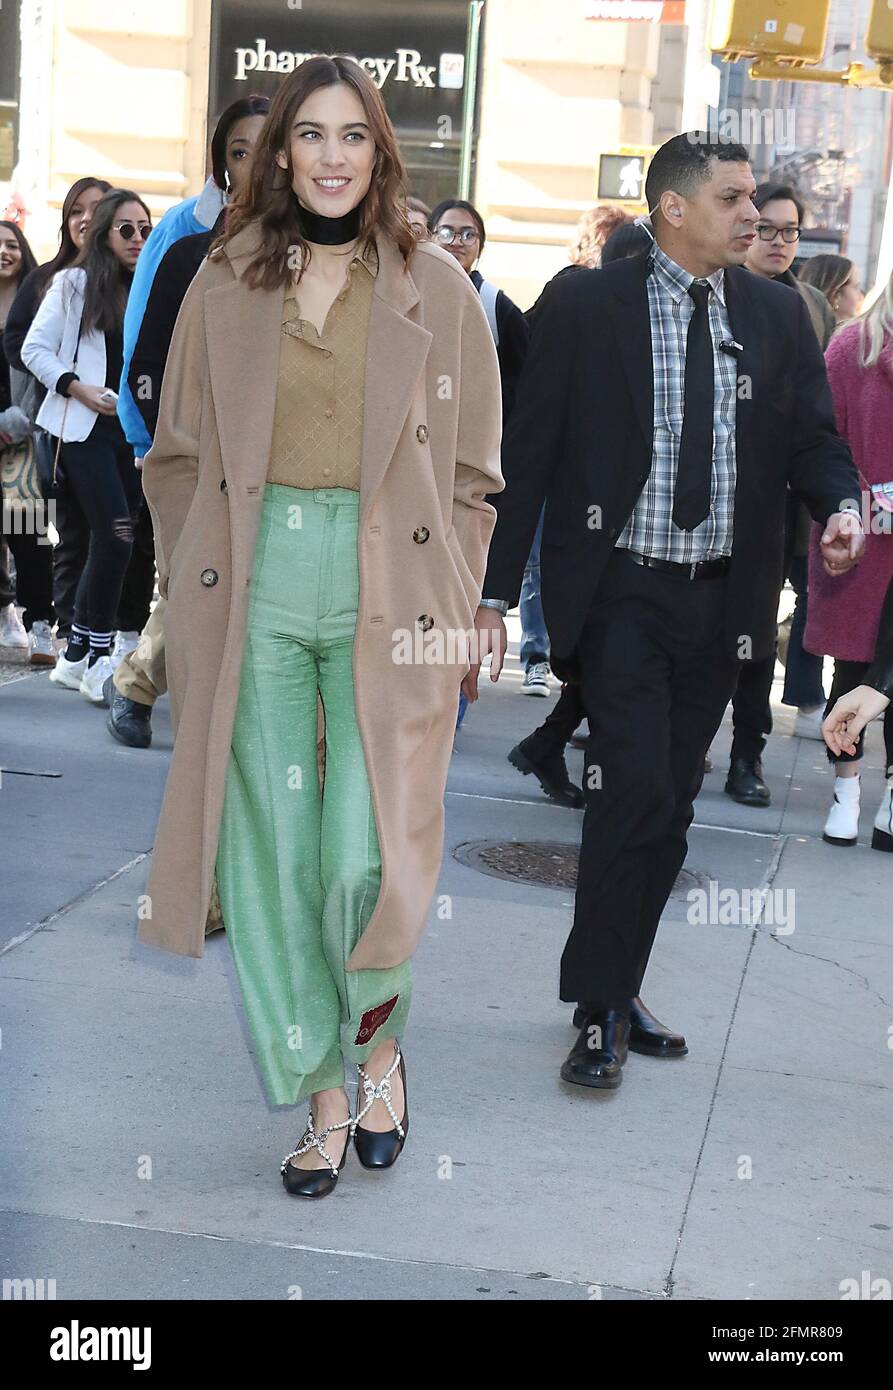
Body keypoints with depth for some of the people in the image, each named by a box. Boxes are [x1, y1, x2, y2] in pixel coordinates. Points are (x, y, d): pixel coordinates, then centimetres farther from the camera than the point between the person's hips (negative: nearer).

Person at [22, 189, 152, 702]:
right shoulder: (75, 284, 1)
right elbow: (35, 349, 0)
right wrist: (76, 387, -13)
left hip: (138, 429, 5)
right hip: (87, 428, -5)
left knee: (111, 542, 6)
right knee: (116, 538, -16)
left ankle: (77, 656, 17)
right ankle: (98, 659, -5)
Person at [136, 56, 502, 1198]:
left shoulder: (435, 289, 4)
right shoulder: (224, 283, 8)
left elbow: (471, 473, 6)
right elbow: (179, 457, 12)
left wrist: (449, 613, 0)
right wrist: (193, 593, 4)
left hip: (387, 592, -2)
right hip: (254, 585, 2)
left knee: (366, 859, -7)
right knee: (269, 856, 3)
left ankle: (378, 1038, 24)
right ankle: (323, 1094, 19)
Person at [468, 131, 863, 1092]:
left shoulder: (777, 313, 7)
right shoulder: (586, 305, -4)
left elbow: (813, 437, 10)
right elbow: (526, 454, -4)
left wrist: (839, 505, -14)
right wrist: (492, 595, -8)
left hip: (723, 599, 4)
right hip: (623, 591, -4)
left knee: (669, 806, 11)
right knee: (634, 791, -12)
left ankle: (614, 990, 25)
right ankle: (601, 1011, 4)